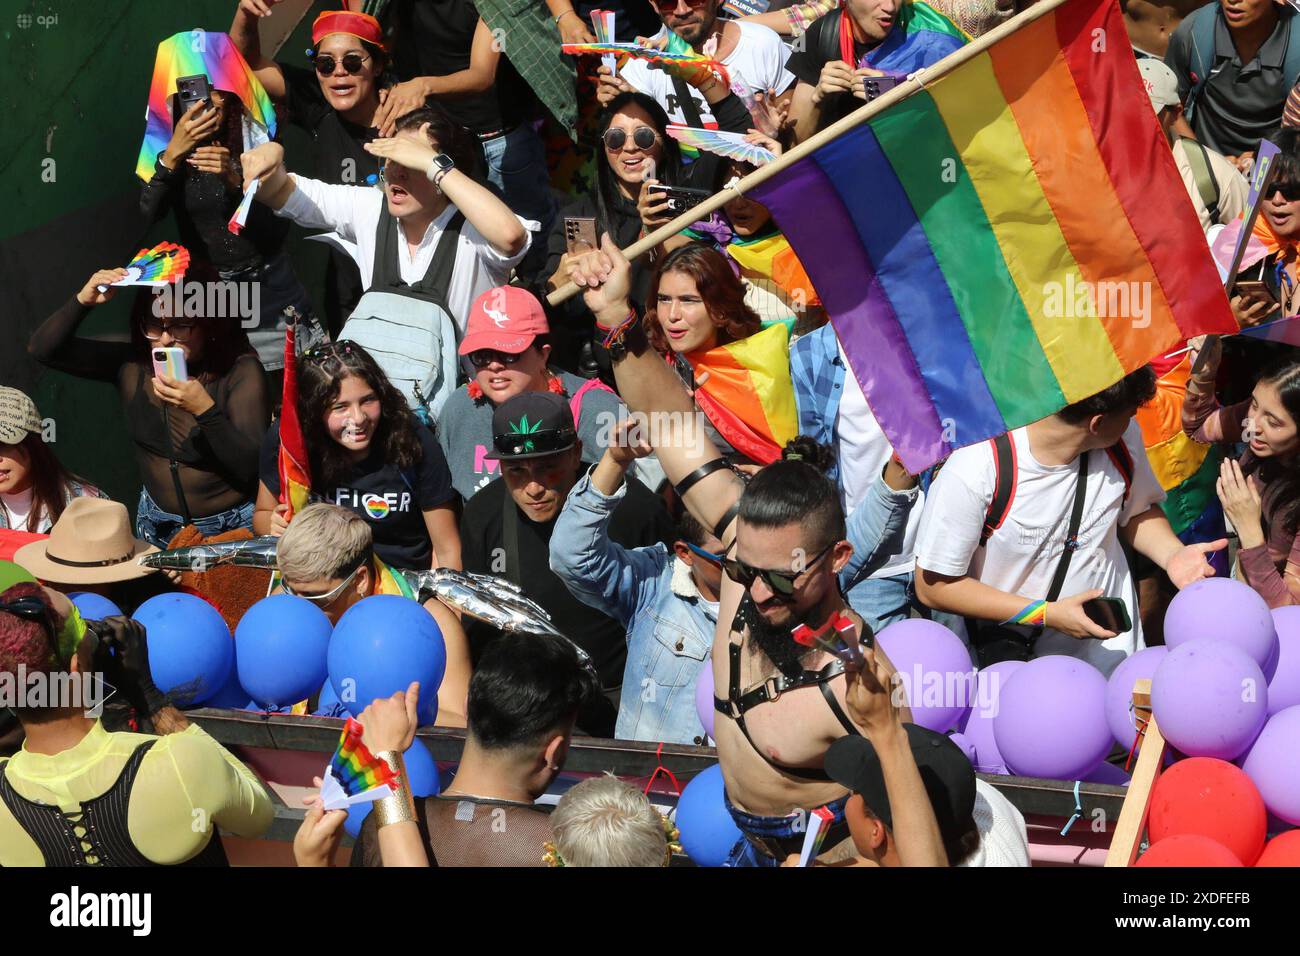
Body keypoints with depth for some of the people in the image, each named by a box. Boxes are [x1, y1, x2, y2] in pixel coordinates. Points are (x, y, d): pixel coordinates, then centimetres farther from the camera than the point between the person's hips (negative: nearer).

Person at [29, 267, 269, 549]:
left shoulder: (240, 371, -14)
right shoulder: (132, 364, -3)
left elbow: (252, 468, -20)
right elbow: (42, 349, -2)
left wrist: (205, 410, -33)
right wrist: (82, 301, -17)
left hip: (232, 528, -4)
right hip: (159, 525, 4)